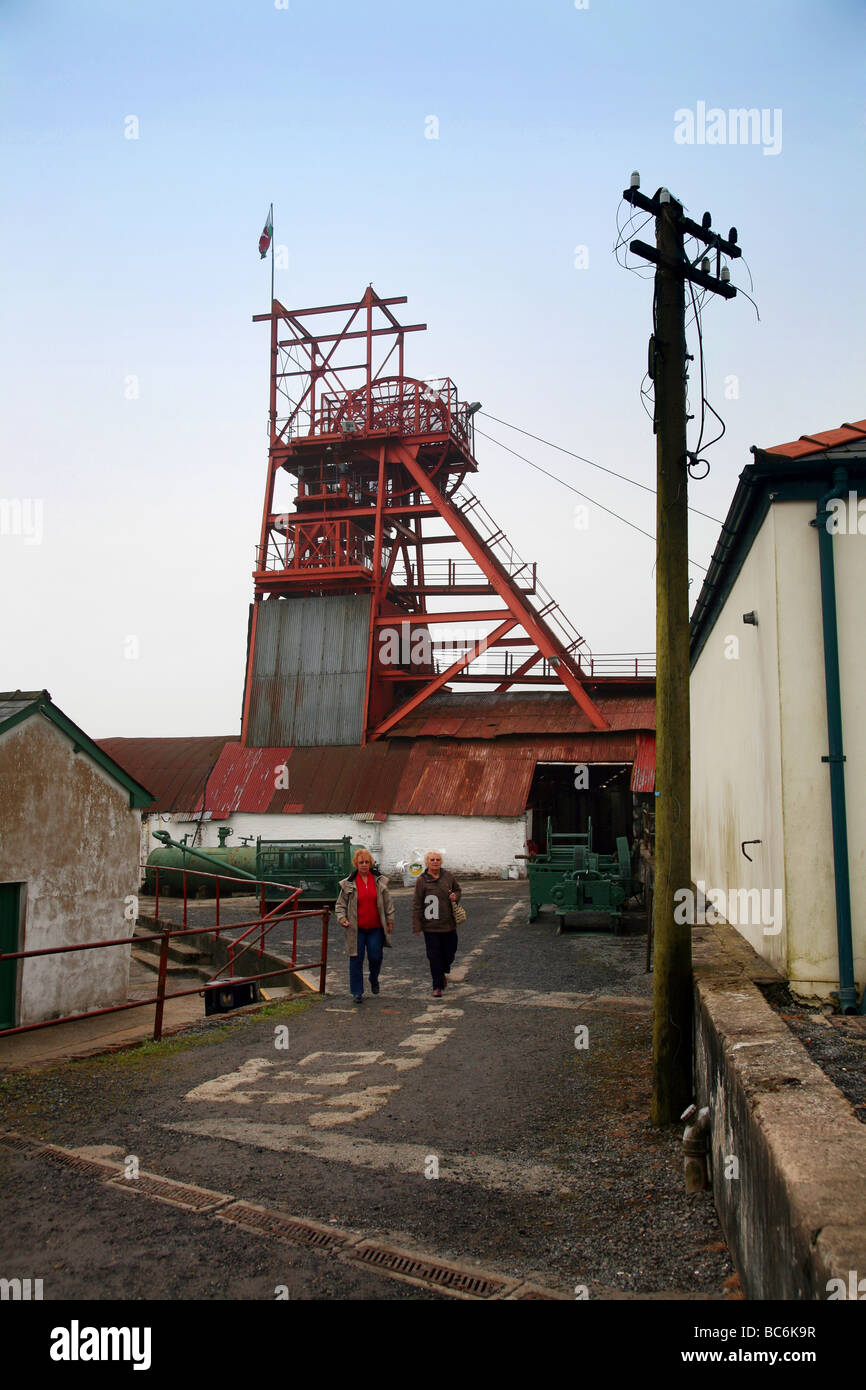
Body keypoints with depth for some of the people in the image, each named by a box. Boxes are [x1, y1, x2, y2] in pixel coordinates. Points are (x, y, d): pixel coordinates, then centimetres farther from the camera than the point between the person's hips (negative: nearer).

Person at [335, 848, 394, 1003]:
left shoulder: (380, 881, 3)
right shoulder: (348, 884, -1)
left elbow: (387, 902, 9)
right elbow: (340, 904, 5)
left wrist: (390, 920, 6)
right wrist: (342, 919, -10)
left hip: (376, 928, 1)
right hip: (356, 929, -1)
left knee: (376, 957, 4)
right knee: (356, 960, 1)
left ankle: (374, 979, 36)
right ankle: (357, 992, 12)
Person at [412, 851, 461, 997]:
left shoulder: (448, 876, 2)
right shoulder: (421, 880, -8)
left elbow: (457, 889, 20)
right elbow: (417, 904, -7)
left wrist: (455, 897, -4)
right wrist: (417, 926, -9)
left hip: (449, 924, 3)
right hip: (430, 926, -3)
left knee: (450, 953, 12)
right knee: (434, 956, 1)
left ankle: (442, 972, 42)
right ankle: (437, 986, 14)